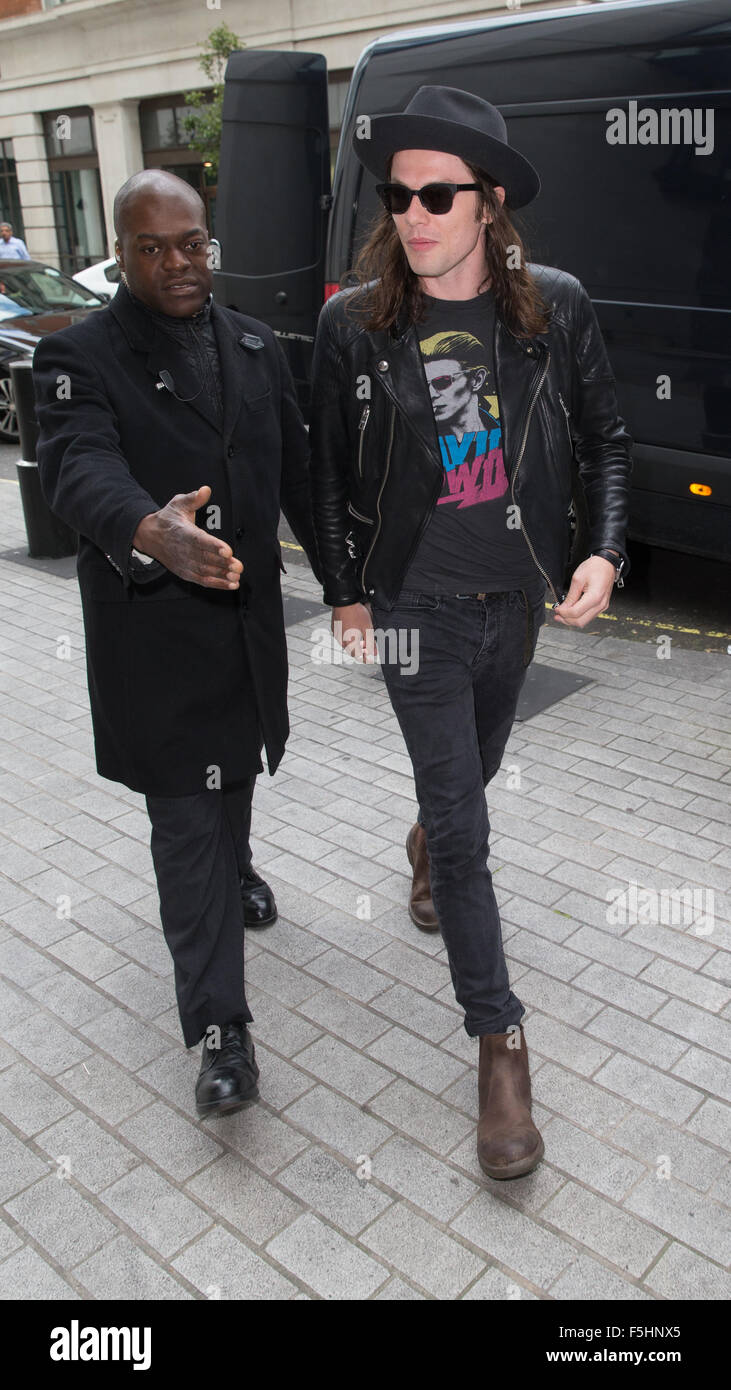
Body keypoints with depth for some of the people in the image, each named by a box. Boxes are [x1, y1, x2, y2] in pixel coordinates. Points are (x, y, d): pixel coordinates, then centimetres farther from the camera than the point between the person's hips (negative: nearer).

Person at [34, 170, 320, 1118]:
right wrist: (152, 531, -50)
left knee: (237, 766, 25)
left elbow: (296, 471, 13)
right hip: (154, 629, -5)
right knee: (186, 817, -4)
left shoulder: (255, 346, 8)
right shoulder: (77, 358, -10)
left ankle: (233, 868, 56)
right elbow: (79, 468, -29)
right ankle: (219, 1029, 3)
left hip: (248, 611, 6)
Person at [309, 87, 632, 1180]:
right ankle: (499, 1038, 12)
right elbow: (328, 470, 1)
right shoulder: (353, 324, -10)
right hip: (415, 606, -2)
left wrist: (603, 554, -10)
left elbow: (606, 441, 3)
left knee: (474, 765, 24)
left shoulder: (557, 308, -6)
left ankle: (427, 848, 60)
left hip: (521, 596, 3)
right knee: (462, 824, -2)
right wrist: (345, 593, 3)